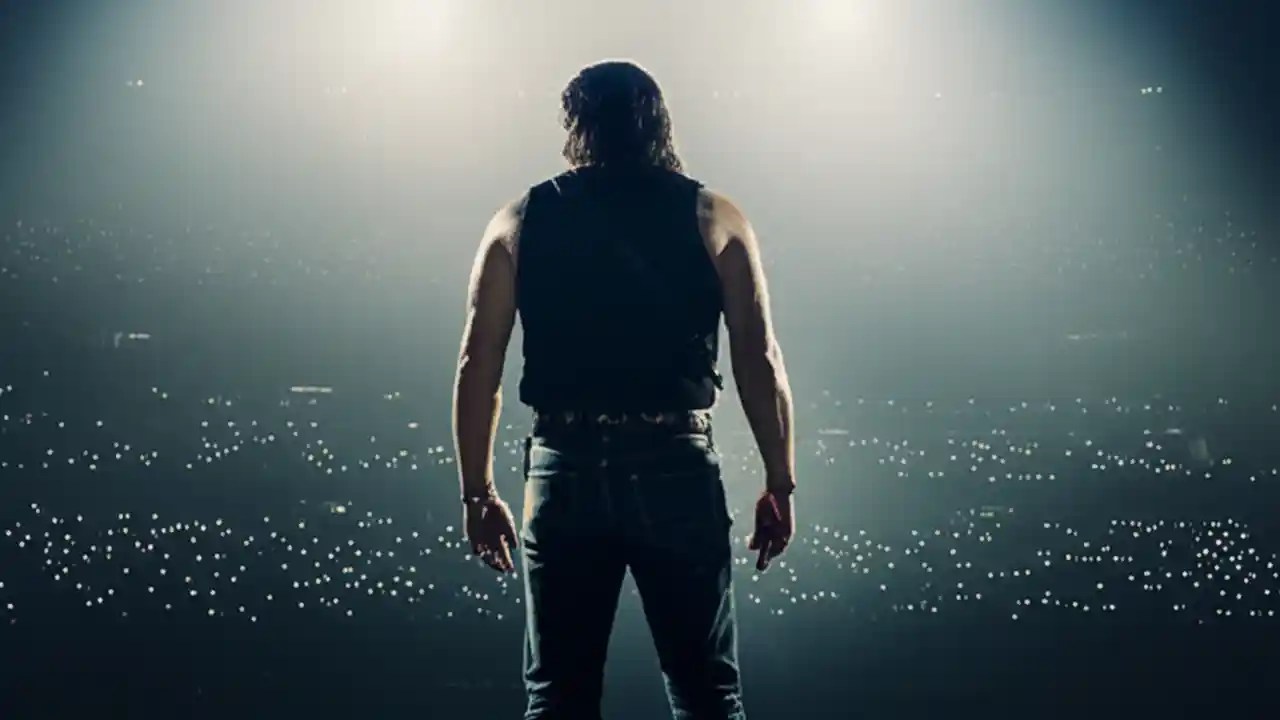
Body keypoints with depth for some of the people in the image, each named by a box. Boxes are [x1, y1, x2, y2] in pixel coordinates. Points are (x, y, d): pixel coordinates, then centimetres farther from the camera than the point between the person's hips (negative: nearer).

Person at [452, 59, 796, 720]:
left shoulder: (519, 221, 7)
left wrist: (477, 492, 10)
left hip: (566, 467, 1)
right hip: (676, 467, -1)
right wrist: (779, 484, 5)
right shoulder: (713, 220, 4)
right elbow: (759, 361, -1)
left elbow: (477, 366, 3)